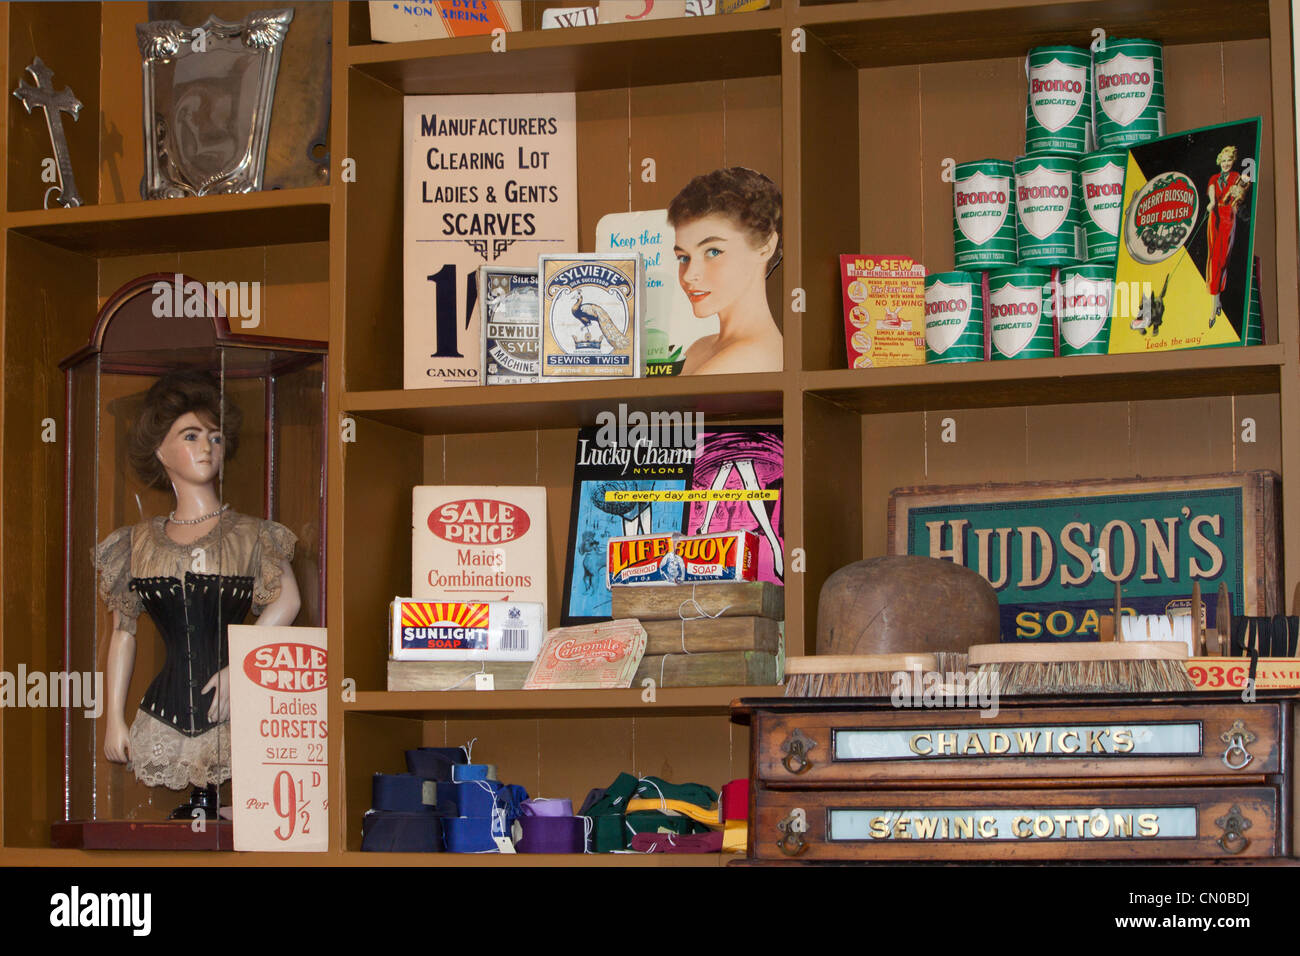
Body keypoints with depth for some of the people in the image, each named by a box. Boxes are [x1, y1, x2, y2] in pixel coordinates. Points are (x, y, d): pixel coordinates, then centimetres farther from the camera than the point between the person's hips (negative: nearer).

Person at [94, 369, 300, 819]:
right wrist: (114, 718, 11)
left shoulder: (251, 536, 6)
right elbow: (123, 632, 15)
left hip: (234, 708, -2)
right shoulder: (138, 543, 13)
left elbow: (287, 601, -8)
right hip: (168, 713, 2)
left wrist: (239, 665, -18)